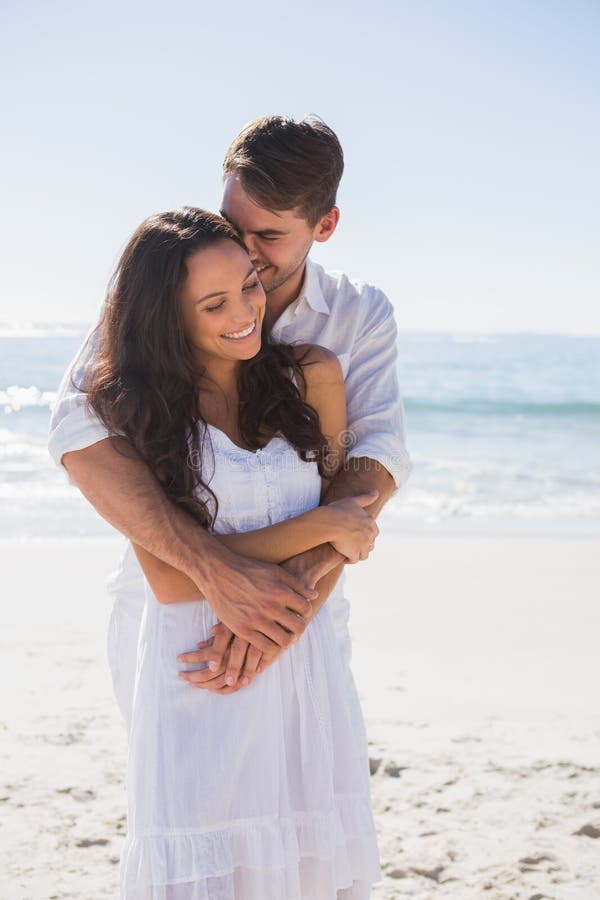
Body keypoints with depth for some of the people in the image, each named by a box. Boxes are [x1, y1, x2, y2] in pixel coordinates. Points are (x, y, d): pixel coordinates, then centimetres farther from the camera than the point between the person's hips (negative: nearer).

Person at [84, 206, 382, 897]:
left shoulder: (310, 376, 2)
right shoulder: (137, 407, -4)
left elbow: (346, 515, 10)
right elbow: (170, 580, -12)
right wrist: (320, 527, -12)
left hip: (306, 661, 3)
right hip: (197, 680, -2)